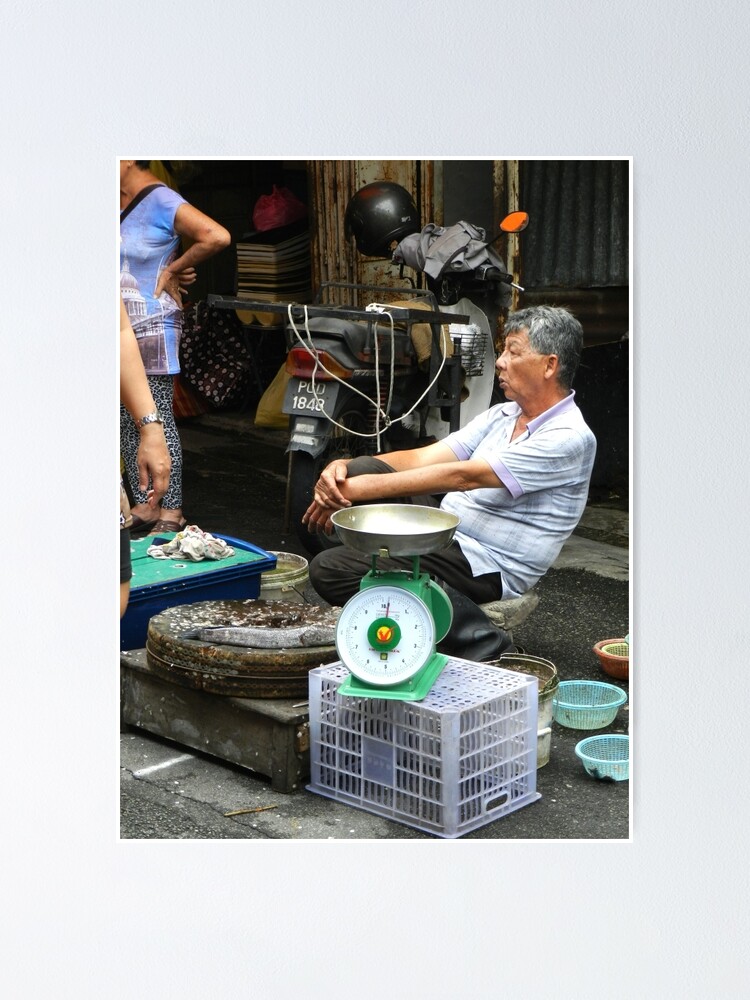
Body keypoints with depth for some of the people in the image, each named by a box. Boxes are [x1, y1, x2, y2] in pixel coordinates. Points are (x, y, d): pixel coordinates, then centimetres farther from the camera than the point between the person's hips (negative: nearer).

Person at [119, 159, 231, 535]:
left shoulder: (161, 201, -12)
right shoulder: (120, 201, 10)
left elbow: (217, 237, -23)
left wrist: (172, 269, -10)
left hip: (152, 327, -8)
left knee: (158, 420, -6)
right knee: (127, 422, 9)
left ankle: (171, 512, 0)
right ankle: (144, 507, 17)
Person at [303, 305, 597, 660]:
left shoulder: (570, 438, -16)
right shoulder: (503, 415, 12)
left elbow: (462, 476, -23)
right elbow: (423, 458, 5)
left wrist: (365, 487, -24)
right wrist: (344, 468, -12)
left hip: (486, 565, -8)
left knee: (329, 570, -19)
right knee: (359, 469, -6)